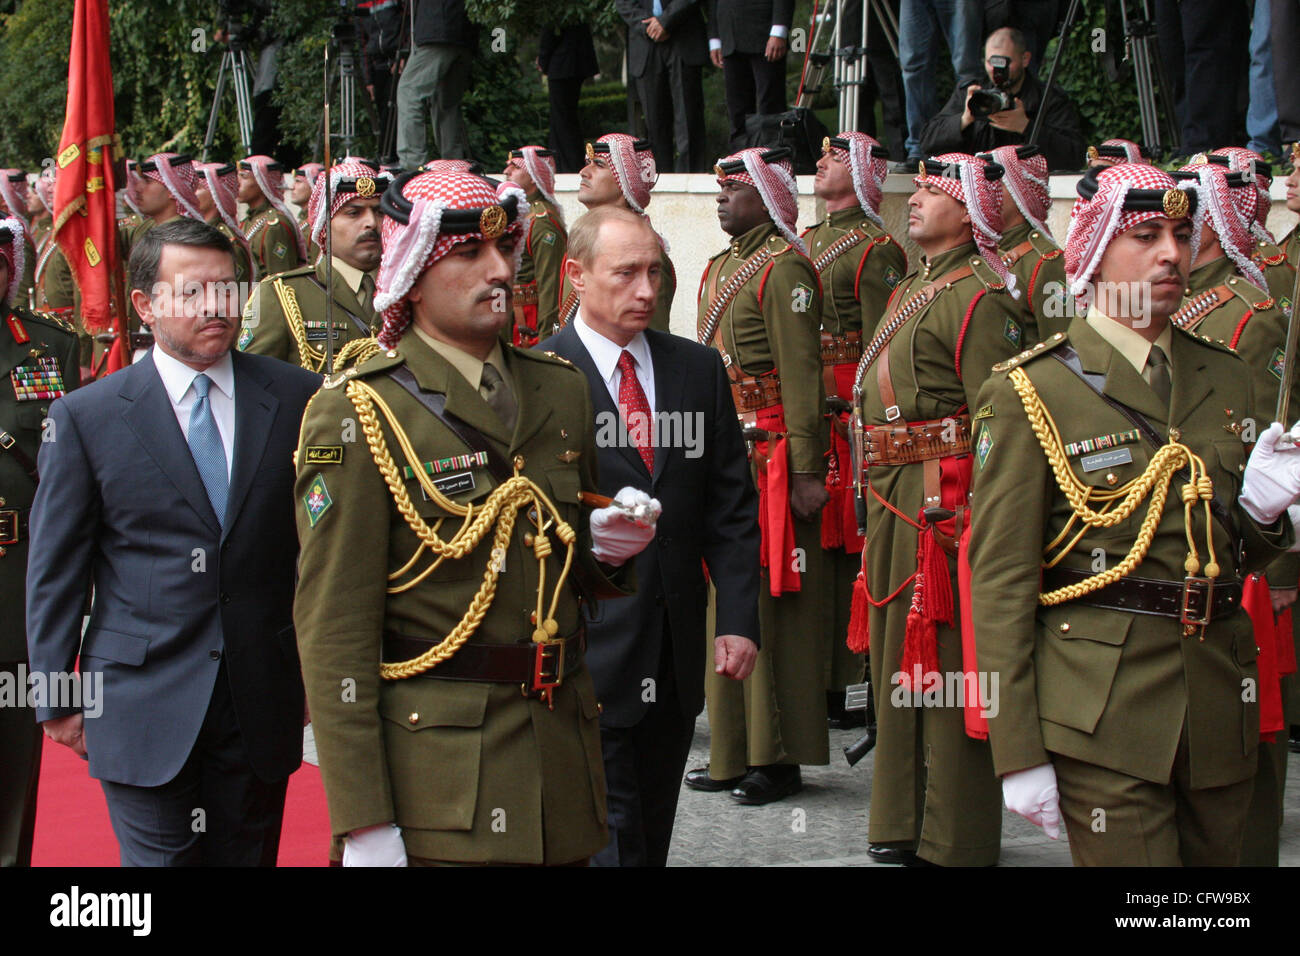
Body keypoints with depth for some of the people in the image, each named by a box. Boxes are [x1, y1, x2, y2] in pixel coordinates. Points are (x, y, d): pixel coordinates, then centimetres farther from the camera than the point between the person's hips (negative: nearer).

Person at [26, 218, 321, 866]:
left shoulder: (298, 399, 3)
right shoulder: (86, 417, -1)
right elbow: (55, 567, 2)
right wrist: (56, 698, 2)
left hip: (262, 707, 2)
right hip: (143, 707, -2)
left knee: (249, 856, 9)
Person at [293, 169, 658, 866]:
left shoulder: (561, 390, 12)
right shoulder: (356, 414, -8)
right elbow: (333, 628, -12)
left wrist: (604, 550, 0)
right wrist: (363, 821, -17)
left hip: (563, 749, 6)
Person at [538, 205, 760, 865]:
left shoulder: (699, 369, 9)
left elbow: (731, 507, 10)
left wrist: (738, 618, 1)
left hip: (676, 657, 5)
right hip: (587, 657, -5)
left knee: (653, 838, 12)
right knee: (610, 842, -6)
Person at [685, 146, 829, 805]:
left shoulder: (784, 268, -12)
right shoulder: (719, 268, 17)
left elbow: (801, 374, -17)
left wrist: (804, 469, -21)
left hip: (769, 458, -9)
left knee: (772, 602, -3)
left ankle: (779, 759, 3)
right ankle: (734, 753, 19)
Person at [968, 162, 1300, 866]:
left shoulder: (1225, 379, 12)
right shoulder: (1033, 390, -5)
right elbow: (999, 577, -8)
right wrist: (1018, 752, -12)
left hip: (1220, 700, 6)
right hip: (1104, 713, -5)